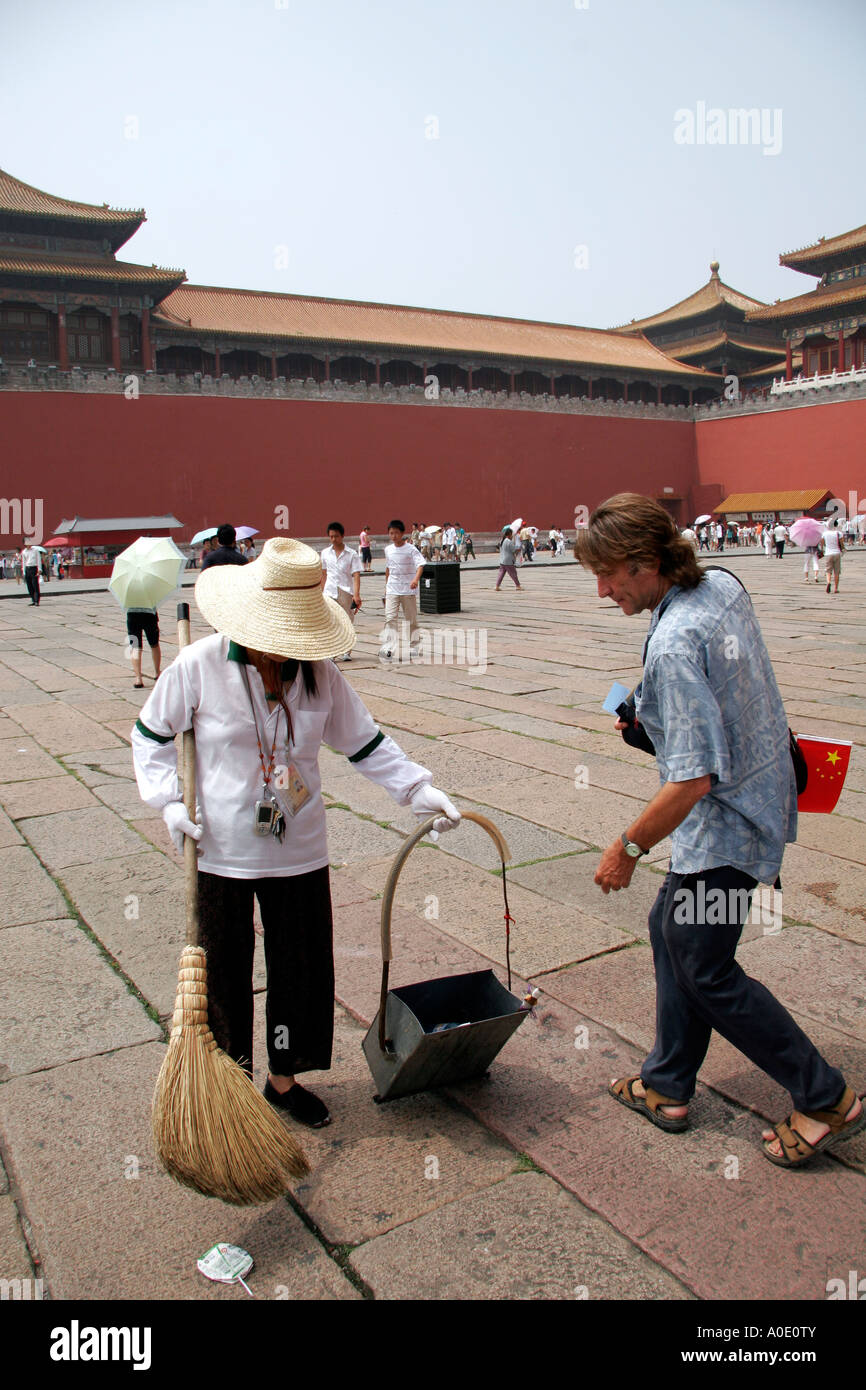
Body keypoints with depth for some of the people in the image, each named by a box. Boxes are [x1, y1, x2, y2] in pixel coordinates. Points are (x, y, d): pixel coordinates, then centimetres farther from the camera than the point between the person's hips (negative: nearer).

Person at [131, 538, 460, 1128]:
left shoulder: (320, 673, -6)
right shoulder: (199, 667, -12)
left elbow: (366, 743, 2)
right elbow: (150, 734, 1)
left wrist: (417, 788, -10)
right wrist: (168, 800, -11)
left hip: (300, 851, 2)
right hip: (221, 852, -2)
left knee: (304, 969, 13)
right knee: (224, 972, 13)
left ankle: (285, 1078, 37)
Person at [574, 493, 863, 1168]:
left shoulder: (675, 642, -29)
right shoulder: (724, 585, 0)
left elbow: (693, 779, -30)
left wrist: (628, 847, -18)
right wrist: (649, 714, 12)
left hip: (724, 828, -10)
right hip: (760, 800, 10)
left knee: (706, 969, 5)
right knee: (671, 931, 18)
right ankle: (668, 1087, 32)